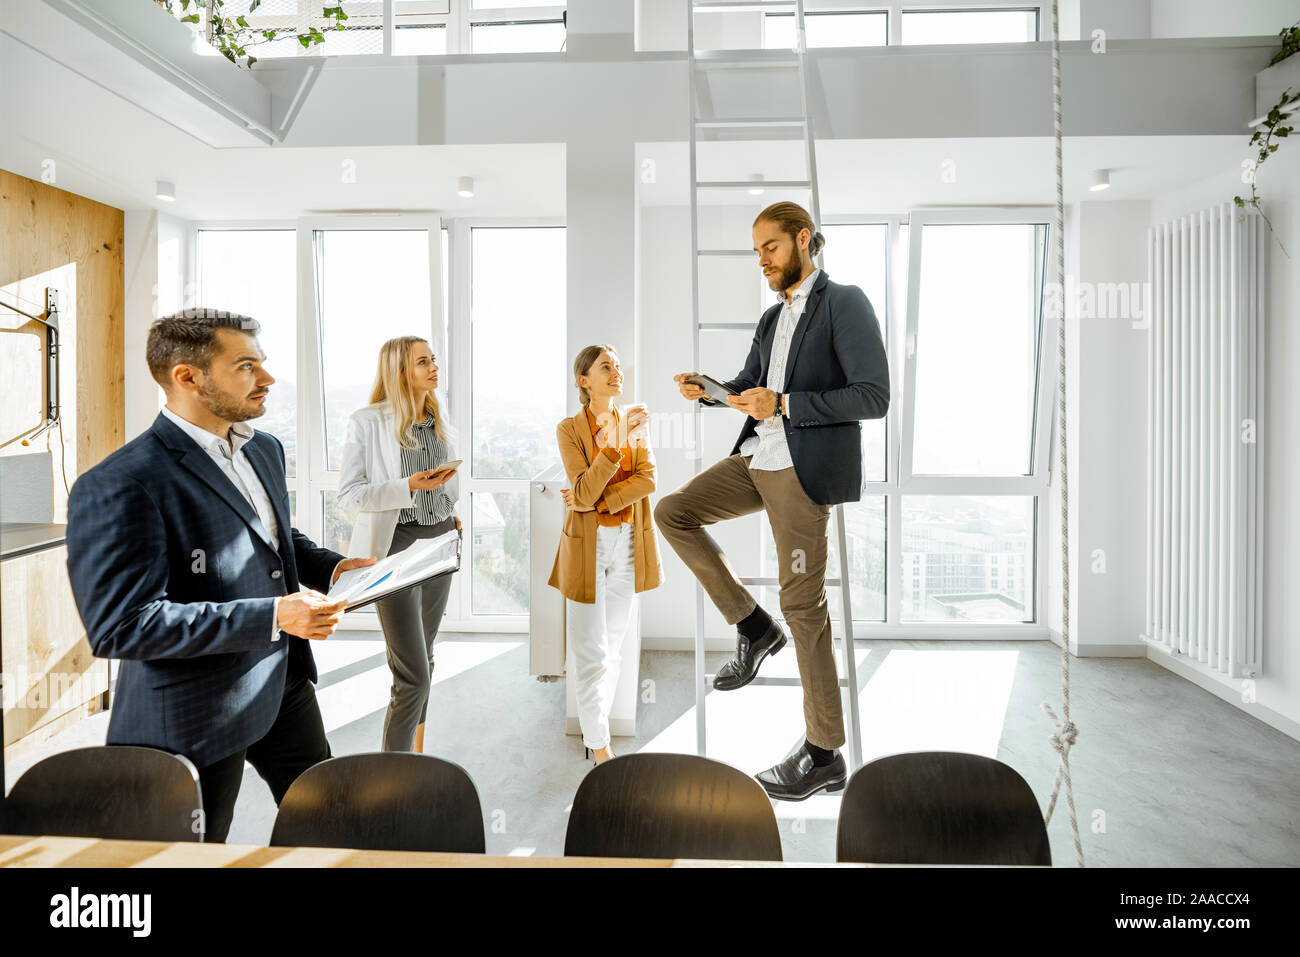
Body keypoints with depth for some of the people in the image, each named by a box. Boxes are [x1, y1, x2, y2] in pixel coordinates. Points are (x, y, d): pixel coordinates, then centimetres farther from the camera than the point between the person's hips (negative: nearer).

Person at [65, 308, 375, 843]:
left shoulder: (264, 449, 5)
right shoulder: (118, 487, -22)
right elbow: (119, 626, -26)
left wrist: (334, 567, 0)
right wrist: (272, 616, -29)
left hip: (286, 685, 8)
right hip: (197, 714, -7)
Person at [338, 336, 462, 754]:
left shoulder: (438, 423, 11)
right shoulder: (367, 422, -9)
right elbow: (348, 494, -12)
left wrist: (452, 516, 8)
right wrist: (409, 487, -23)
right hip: (396, 547, -7)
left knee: (422, 660, 17)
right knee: (414, 675, -9)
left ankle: (416, 754, 32)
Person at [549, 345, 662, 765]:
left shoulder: (635, 422, 4)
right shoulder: (569, 429, -8)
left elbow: (648, 480, -7)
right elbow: (584, 493, -19)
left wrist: (596, 501, -19)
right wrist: (617, 442, -28)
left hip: (629, 544, 4)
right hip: (588, 545, -4)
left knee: (614, 643, 14)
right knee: (590, 651, 0)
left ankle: (595, 718, 33)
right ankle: (599, 745, 13)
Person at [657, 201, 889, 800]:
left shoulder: (844, 303, -7)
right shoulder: (773, 317, 17)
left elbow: (874, 396, -16)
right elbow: (747, 386, 25)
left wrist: (782, 405, -20)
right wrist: (706, 390, 3)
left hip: (802, 469, -8)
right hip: (757, 459, 8)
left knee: (803, 605, -4)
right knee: (673, 513, 4)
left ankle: (824, 755, 10)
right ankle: (752, 626, 11)